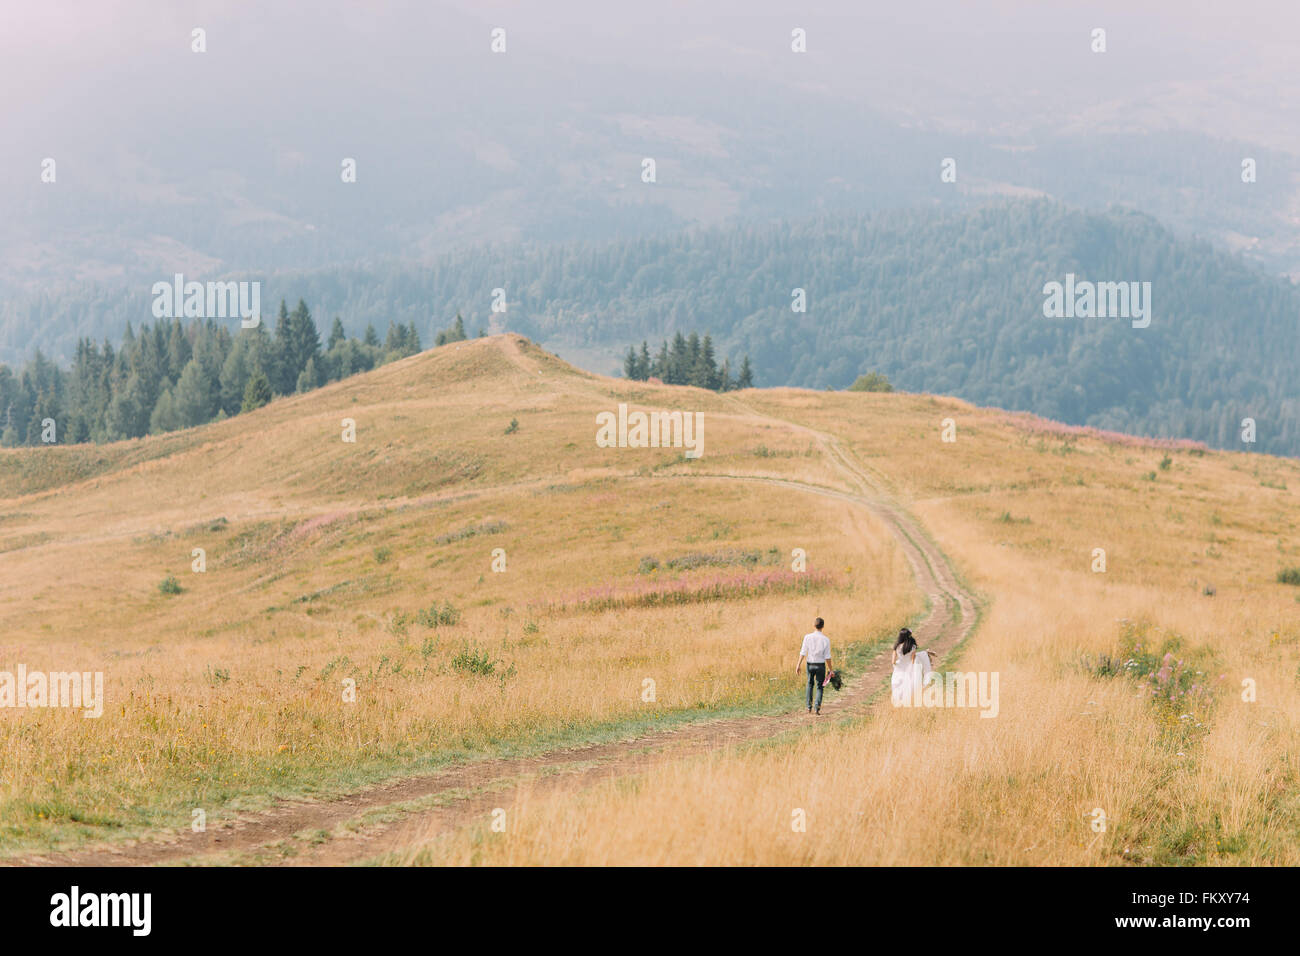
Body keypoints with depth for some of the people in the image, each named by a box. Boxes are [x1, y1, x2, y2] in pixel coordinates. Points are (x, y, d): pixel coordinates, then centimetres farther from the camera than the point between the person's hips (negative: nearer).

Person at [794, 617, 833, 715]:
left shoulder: (807, 637, -6)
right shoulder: (826, 640, -9)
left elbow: (803, 652, -11)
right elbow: (827, 657, -8)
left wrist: (799, 665, -10)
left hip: (810, 665, 1)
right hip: (821, 665, -1)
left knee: (810, 684, 22)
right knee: (819, 687, 9)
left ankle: (809, 707, 17)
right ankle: (817, 707, -8)